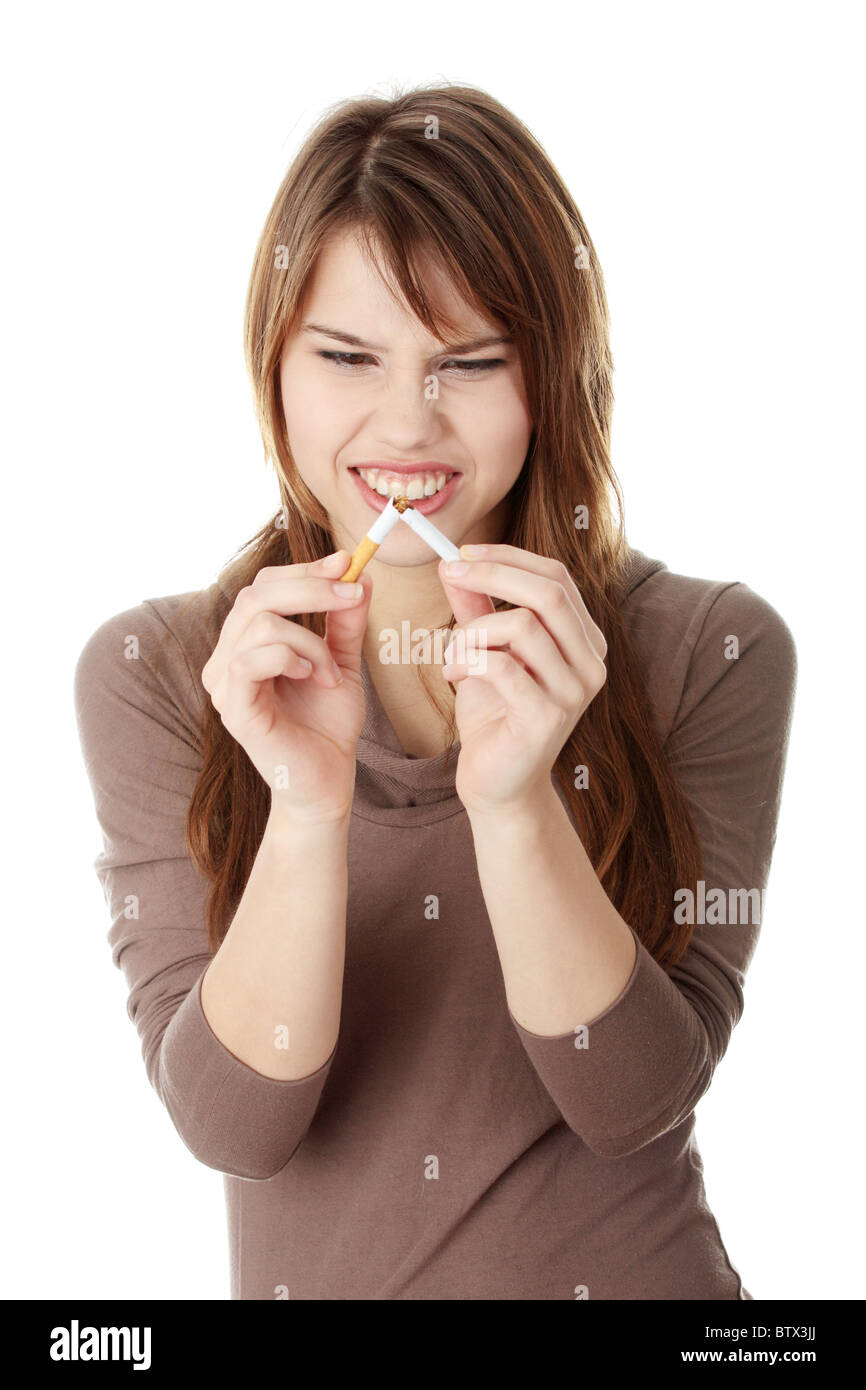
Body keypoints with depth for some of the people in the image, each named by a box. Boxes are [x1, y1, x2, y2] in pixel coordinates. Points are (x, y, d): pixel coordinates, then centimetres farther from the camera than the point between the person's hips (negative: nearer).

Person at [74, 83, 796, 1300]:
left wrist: (517, 801, -31)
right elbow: (232, 1124, -16)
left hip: (636, 1272, 0)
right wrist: (309, 809, -31)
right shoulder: (153, 673, -13)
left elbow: (635, 1098, -16)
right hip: (311, 1276, 1)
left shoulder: (714, 652, -14)